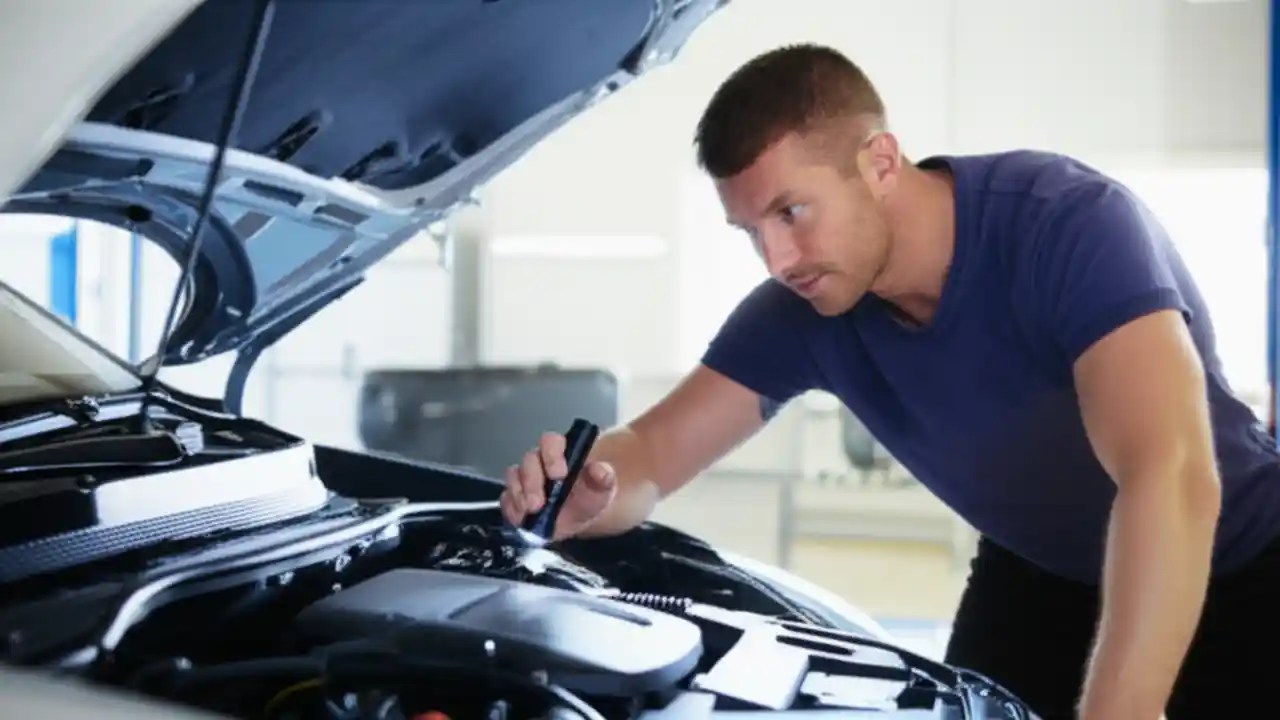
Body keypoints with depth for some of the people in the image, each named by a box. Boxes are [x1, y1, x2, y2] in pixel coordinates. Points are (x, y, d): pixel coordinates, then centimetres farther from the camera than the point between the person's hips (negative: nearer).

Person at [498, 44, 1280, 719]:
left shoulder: (1070, 221, -35)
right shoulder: (800, 313, -16)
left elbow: (1171, 482, -47)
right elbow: (653, 450, -10)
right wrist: (587, 496, -36)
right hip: (1039, 575, 5)